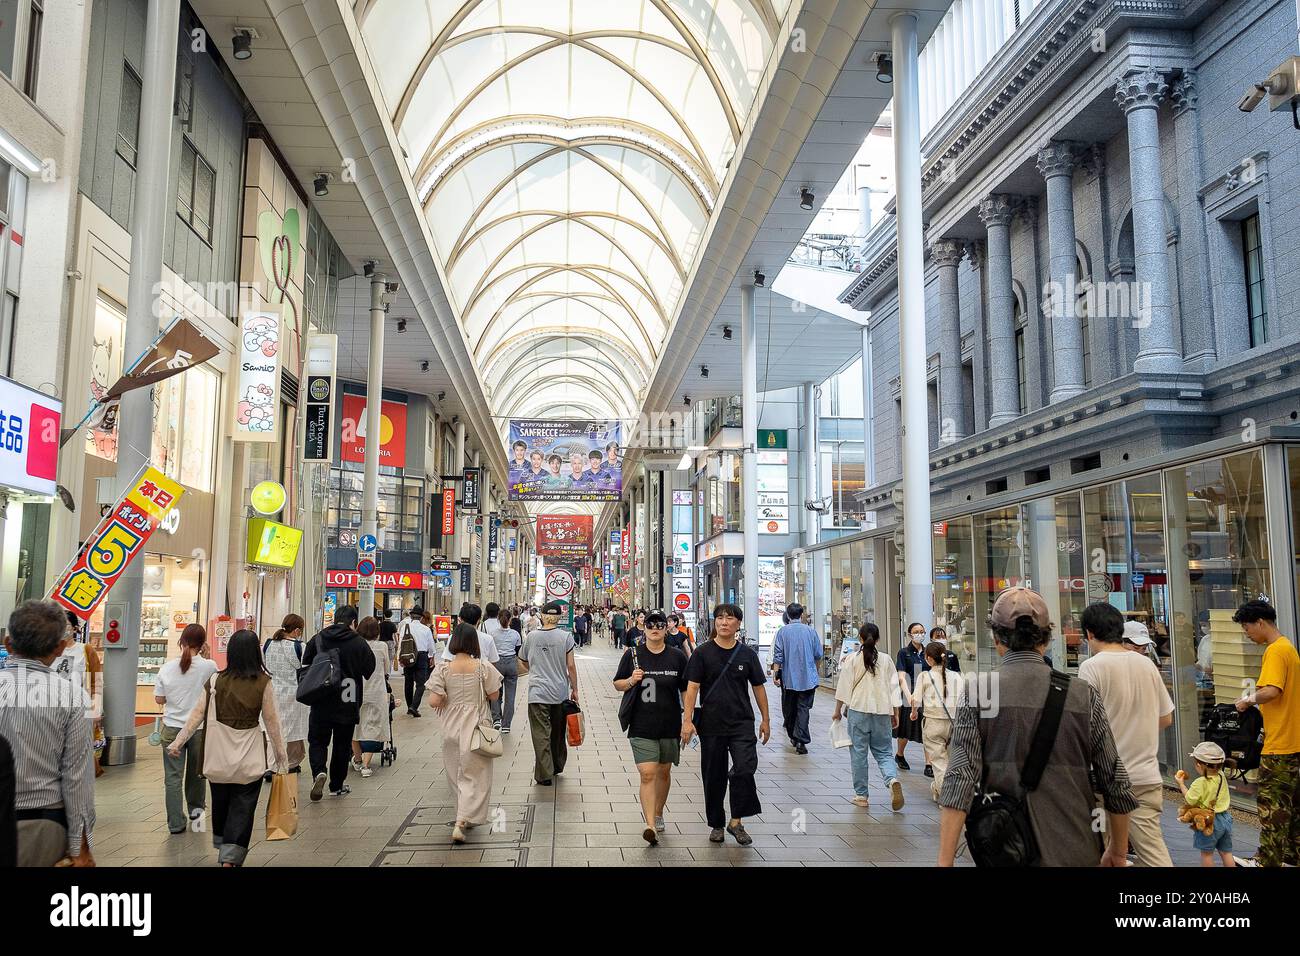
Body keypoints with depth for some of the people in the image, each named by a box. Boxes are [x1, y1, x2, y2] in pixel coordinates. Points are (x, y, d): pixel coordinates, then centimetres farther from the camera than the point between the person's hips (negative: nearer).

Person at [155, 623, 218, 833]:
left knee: (173, 777, 6)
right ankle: (196, 807, 41)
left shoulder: (167, 668, -8)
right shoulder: (209, 667, -13)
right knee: (196, 771, 21)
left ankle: (176, 823, 7)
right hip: (200, 728, 0)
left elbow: (159, 699, 1)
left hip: (172, 728, 0)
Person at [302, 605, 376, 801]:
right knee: (342, 744, 12)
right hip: (347, 703, -1)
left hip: (320, 703, 1)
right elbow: (369, 671, 1)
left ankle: (318, 772, -12)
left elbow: (305, 667, 6)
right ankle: (337, 786, 19)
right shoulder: (359, 643, -7)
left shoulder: (317, 640, -2)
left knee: (317, 740, 12)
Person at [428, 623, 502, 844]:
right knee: (473, 776, 7)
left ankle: (466, 817, 33)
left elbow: (434, 702, -15)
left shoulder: (443, 669, -10)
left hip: (452, 727, 2)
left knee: (456, 774, 20)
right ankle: (461, 821, -6)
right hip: (476, 727, -2)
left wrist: (447, 699, 5)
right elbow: (494, 695, -4)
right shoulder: (483, 667, -12)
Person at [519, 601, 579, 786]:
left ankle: (544, 774, 1)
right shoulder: (565, 636, -5)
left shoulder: (531, 637, 0)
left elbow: (524, 662, 13)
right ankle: (557, 767, 33)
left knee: (541, 735, 2)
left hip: (537, 692, -1)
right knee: (558, 732, 17)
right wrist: (575, 689, 5)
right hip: (560, 692, 1)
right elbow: (571, 666, -5)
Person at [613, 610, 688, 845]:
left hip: (670, 726, 2)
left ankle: (658, 813, 37)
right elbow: (617, 684, 7)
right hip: (642, 727, -2)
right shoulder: (632, 655, -1)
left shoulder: (677, 657, 1)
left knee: (663, 772, 16)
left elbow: (686, 690, 8)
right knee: (647, 775, -11)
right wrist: (631, 680, -14)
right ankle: (651, 825, -13)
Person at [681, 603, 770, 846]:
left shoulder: (747, 654, 5)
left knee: (745, 768, -16)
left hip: (742, 723, 1)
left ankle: (736, 821, 0)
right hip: (711, 725, 0)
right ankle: (717, 825, 25)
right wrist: (687, 719, -13)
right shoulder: (703, 653, -1)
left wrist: (765, 720, 12)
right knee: (714, 777, 8)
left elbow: (758, 687, 11)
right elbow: (692, 687, -5)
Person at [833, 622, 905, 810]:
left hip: (858, 710, -2)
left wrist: (838, 710, 7)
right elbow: (894, 688, 6)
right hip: (882, 712, 2)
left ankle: (861, 795, 12)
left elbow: (844, 687, -3)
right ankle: (893, 780, -16)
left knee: (859, 753, 7)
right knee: (883, 752, 11)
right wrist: (895, 715, 14)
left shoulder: (852, 659, -4)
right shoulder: (886, 660, 4)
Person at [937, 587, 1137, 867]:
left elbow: (959, 781, -15)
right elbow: (1116, 784, 2)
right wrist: (1118, 852, 17)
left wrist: (944, 862, -14)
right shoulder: (1083, 695, -4)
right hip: (1074, 853, 1)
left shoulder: (977, 696, -7)